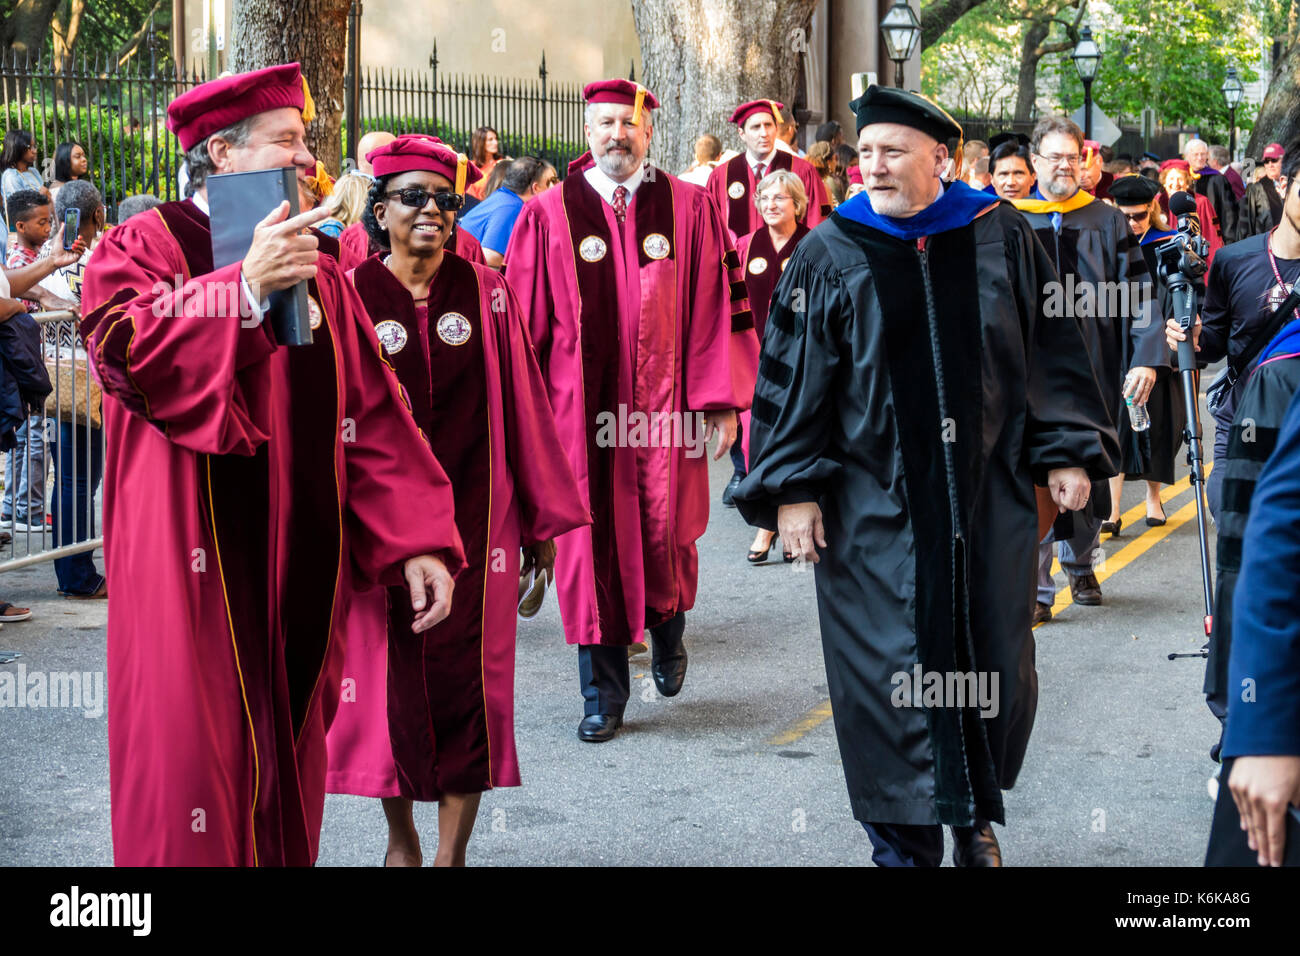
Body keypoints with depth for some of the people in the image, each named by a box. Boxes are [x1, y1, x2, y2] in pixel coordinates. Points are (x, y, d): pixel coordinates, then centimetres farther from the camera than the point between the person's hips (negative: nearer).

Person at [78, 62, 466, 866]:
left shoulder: (316, 267, 15)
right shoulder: (149, 244, -1)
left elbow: (373, 413, 9)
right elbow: (120, 344, -21)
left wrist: (417, 538, 0)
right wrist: (244, 287, -27)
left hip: (303, 554, 5)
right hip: (197, 560, -5)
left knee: (289, 752, 11)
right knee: (196, 748, -5)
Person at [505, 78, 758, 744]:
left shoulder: (690, 208, 3)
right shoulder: (549, 215, 3)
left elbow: (716, 307, 1)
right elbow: (525, 318, 3)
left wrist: (722, 400, -3)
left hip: (662, 406, 0)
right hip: (580, 408, 0)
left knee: (665, 534, 1)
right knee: (591, 544, 4)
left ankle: (669, 630, 36)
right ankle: (604, 693, 16)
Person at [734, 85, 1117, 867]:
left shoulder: (1001, 235, 2)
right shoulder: (831, 253, -1)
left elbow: (1051, 346, 7)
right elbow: (792, 373, -1)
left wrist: (1068, 450, 1)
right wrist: (793, 487, -6)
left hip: (988, 491, 2)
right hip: (875, 502, -1)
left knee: (992, 655, 9)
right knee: (887, 666, 0)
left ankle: (976, 817, 30)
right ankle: (906, 844, 13)